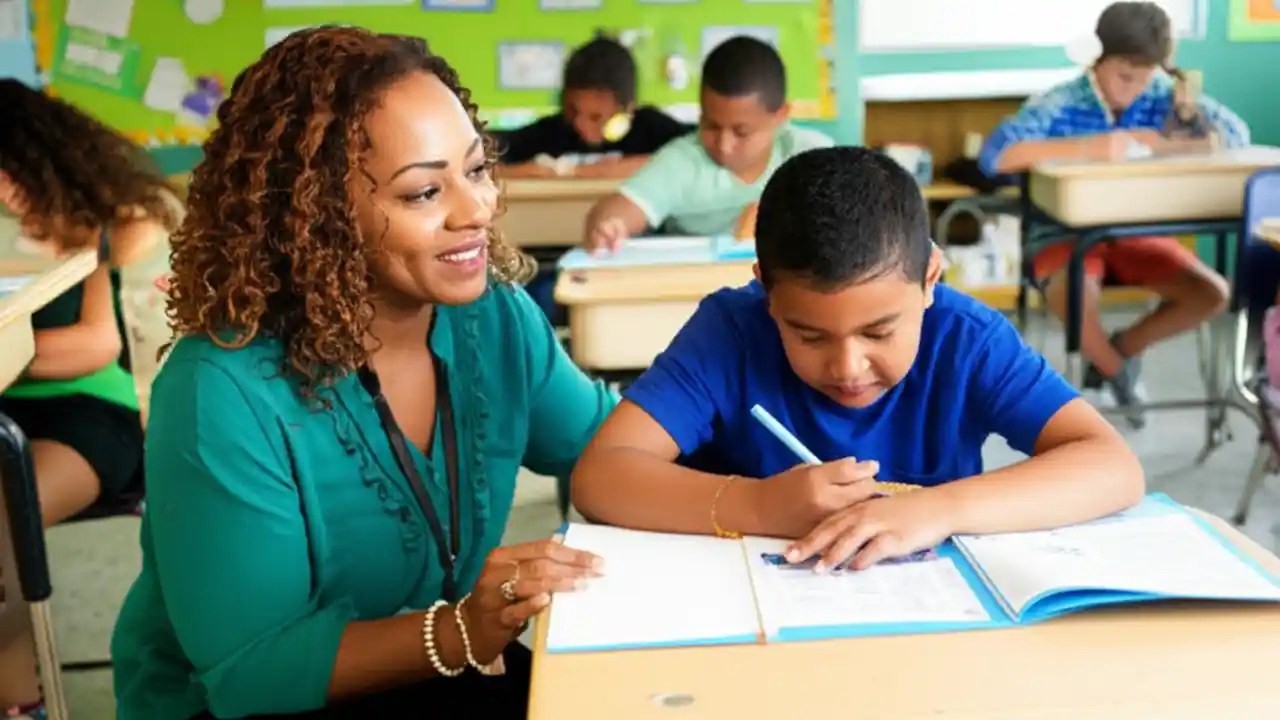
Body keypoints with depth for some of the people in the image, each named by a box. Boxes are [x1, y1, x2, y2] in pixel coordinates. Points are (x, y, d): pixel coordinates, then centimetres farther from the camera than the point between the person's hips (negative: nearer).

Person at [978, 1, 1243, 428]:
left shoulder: (1163, 95, -4)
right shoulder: (1058, 105, -17)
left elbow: (1235, 134, -5)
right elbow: (995, 155, -33)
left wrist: (1165, 145, -22)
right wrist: (1090, 146, -36)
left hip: (1137, 231, 5)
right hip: (1068, 232, -4)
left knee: (1212, 293, -15)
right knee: (1073, 294, -37)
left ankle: (1123, 347, 15)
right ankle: (1115, 370, -1)